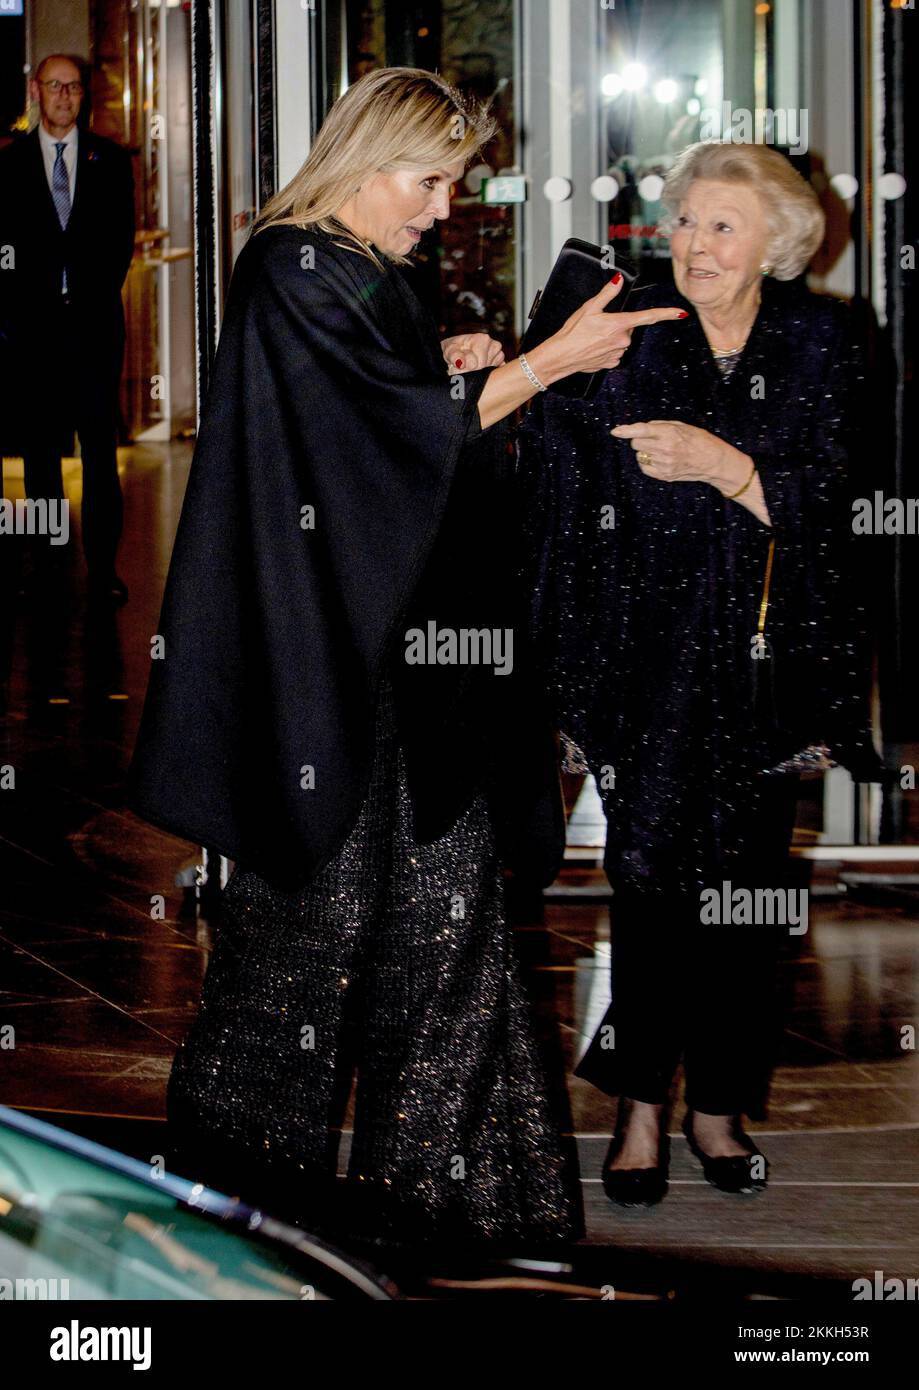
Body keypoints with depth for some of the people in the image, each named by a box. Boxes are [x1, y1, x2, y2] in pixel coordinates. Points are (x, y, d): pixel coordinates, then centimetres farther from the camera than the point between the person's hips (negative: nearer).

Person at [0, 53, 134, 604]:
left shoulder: (110, 160, 10)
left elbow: (121, 238, 7)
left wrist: (96, 297, -2)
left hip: (94, 320, 0)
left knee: (101, 445, -3)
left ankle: (104, 566, 0)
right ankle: (45, 568, 6)